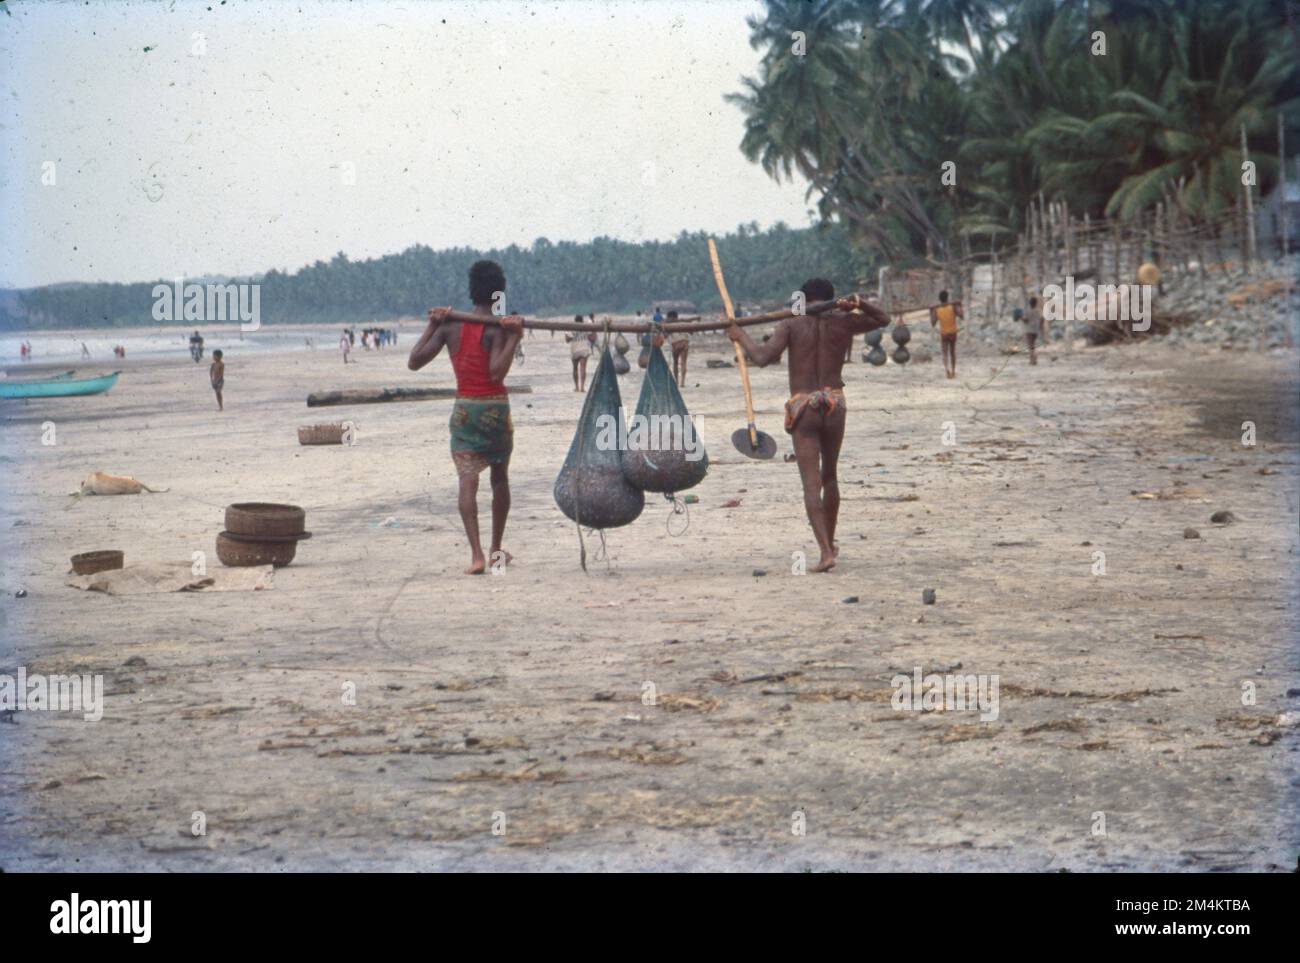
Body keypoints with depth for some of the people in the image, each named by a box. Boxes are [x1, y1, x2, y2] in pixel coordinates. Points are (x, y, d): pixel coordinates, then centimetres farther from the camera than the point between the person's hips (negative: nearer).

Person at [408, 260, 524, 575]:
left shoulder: (450, 327, 2)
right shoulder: (498, 330, -9)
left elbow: (414, 362, 2)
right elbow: (497, 372, -22)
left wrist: (431, 327, 9)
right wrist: (514, 339, -17)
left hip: (463, 410, 2)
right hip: (495, 408, -2)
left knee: (467, 481, -7)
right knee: (500, 478, 18)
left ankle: (476, 554, -22)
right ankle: (496, 549, 26)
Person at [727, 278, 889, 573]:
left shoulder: (791, 326, -2)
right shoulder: (843, 323, 6)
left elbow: (763, 357, -14)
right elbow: (882, 319, 22)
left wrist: (741, 337, 1)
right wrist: (858, 304, 8)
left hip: (803, 407, -3)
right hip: (834, 402, 3)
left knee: (811, 484, -6)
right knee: (830, 477, 22)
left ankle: (826, 552, -19)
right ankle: (829, 543, 35)